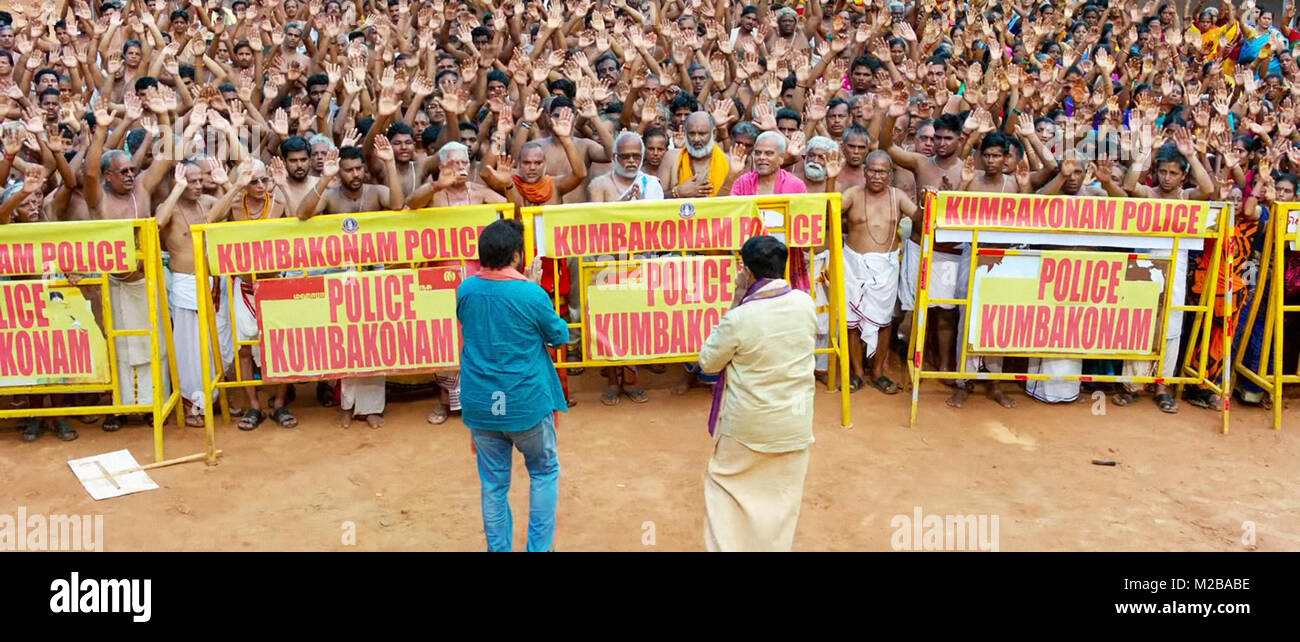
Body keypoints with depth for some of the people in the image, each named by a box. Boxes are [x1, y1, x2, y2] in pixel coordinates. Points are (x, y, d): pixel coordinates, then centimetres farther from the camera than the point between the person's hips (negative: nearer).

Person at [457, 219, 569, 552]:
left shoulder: (465, 290, -4)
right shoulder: (532, 295, -17)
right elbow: (560, 336, -1)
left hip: (481, 405, 4)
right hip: (526, 403, -3)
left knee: (494, 483, 14)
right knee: (545, 472, 17)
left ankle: (498, 549, 22)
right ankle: (539, 548, 18)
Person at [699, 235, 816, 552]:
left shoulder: (739, 318, -23)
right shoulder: (806, 303, -10)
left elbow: (708, 362, -6)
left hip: (746, 425, -3)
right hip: (794, 422, 3)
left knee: (725, 482, 19)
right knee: (783, 494, 17)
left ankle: (725, 546, 26)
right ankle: (775, 547, 31)